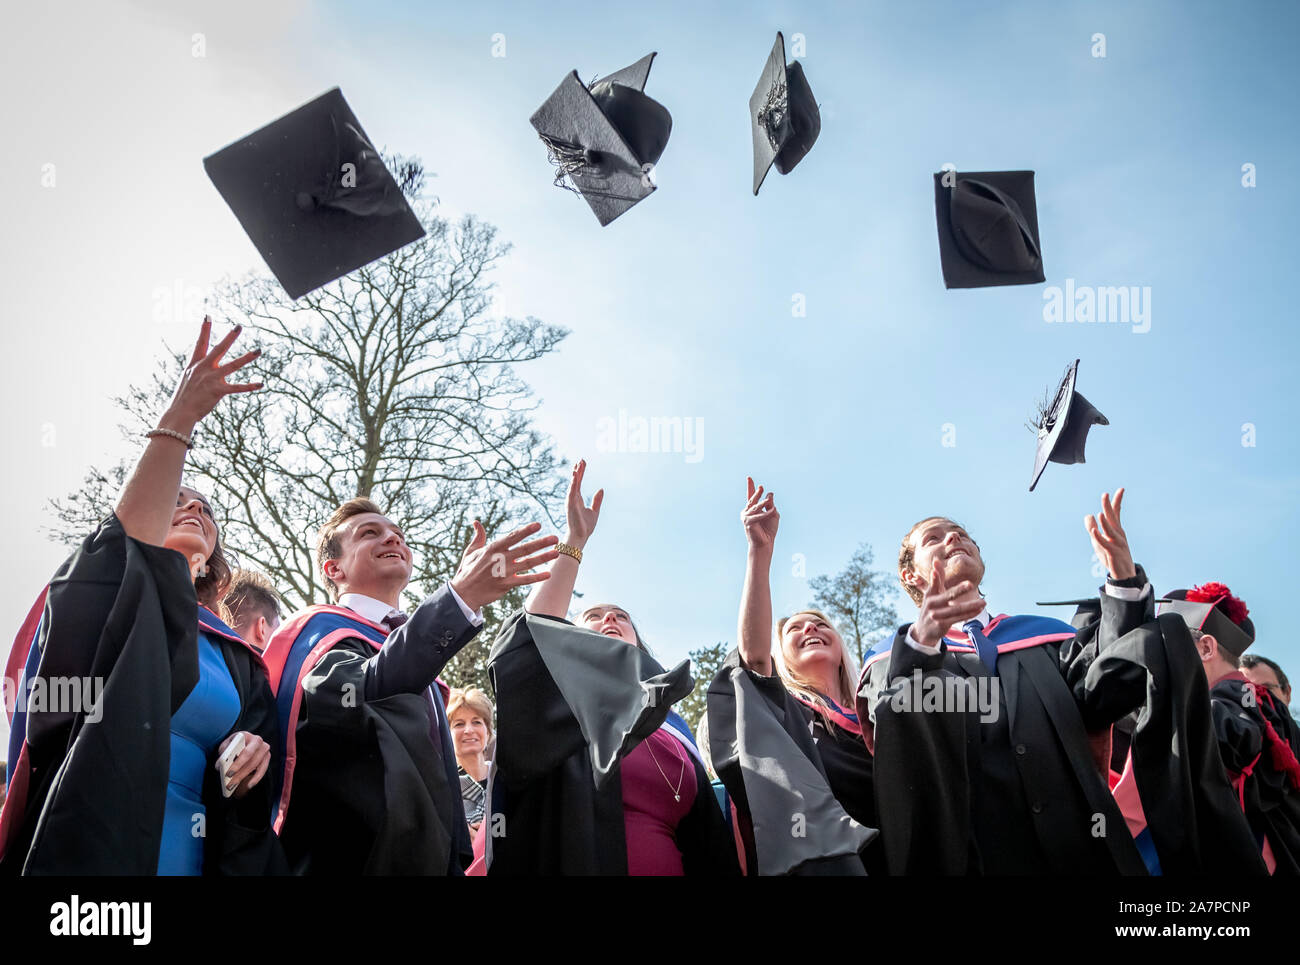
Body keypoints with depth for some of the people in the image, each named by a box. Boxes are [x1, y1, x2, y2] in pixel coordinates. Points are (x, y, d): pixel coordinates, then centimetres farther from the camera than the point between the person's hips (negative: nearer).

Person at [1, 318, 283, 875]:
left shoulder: (239, 660, 19)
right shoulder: (97, 599, 7)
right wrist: (180, 417, -21)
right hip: (85, 851, -5)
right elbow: (132, 539, -17)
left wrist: (247, 760, -7)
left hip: (189, 858, 5)